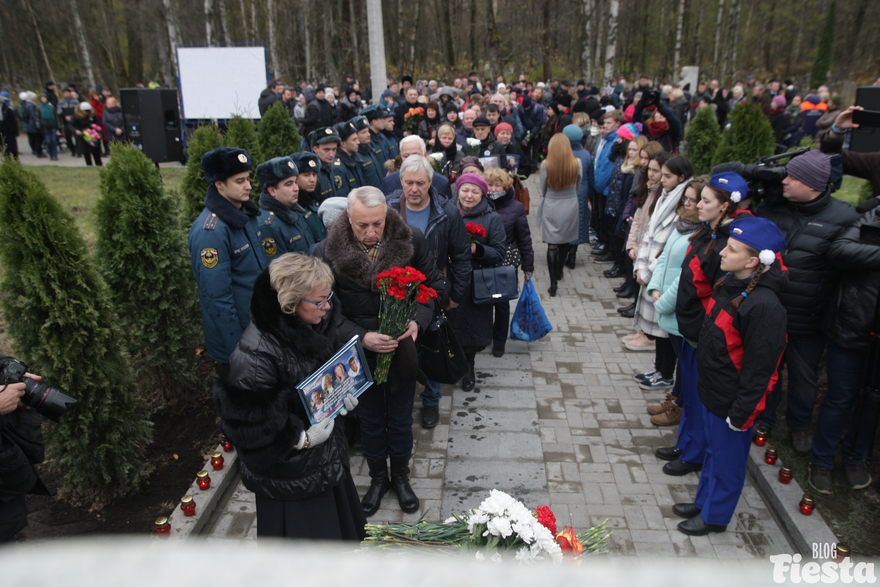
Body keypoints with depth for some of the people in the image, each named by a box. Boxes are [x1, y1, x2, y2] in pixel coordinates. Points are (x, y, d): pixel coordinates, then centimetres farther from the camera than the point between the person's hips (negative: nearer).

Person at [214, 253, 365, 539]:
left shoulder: (316, 324, -7)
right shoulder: (255, 354, -31)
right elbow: (249, 419, -26)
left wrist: (344, 393, -4)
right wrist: (301, 438, -24)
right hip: (288, 470, -7)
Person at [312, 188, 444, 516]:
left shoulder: (411, 241, -15)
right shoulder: (328, 252, -17)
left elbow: (434, 285, -3)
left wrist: (418, 321, -20)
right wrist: (361, 337, -26)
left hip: (403, 350, 1)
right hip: (360, 353, 0)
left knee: (400, 419, 19)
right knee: (370, 420, 19)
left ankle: (400, 476, 45)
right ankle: (378, 478, 44)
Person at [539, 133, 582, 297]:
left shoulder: (546, 164, -15)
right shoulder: (577, 163, -10)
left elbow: (543, 190, -3)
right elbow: (577, 186, 4)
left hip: (551, 207, -2)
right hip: (571, 206, 2)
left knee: (552, 245, 3)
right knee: (565, 242, 21)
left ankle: (553, 284, 1)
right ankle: (559, 272, 41)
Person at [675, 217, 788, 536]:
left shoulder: (764, 306, -28)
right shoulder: (729, 284, -1)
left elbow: (759, 368, -23)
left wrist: (741, 413, -16)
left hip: (732, 400, -8)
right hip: (712, 390, 8)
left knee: (727, 460, 13)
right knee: (713, 451, 25)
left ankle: (714, 516, 33)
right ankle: (703, 501, 43)